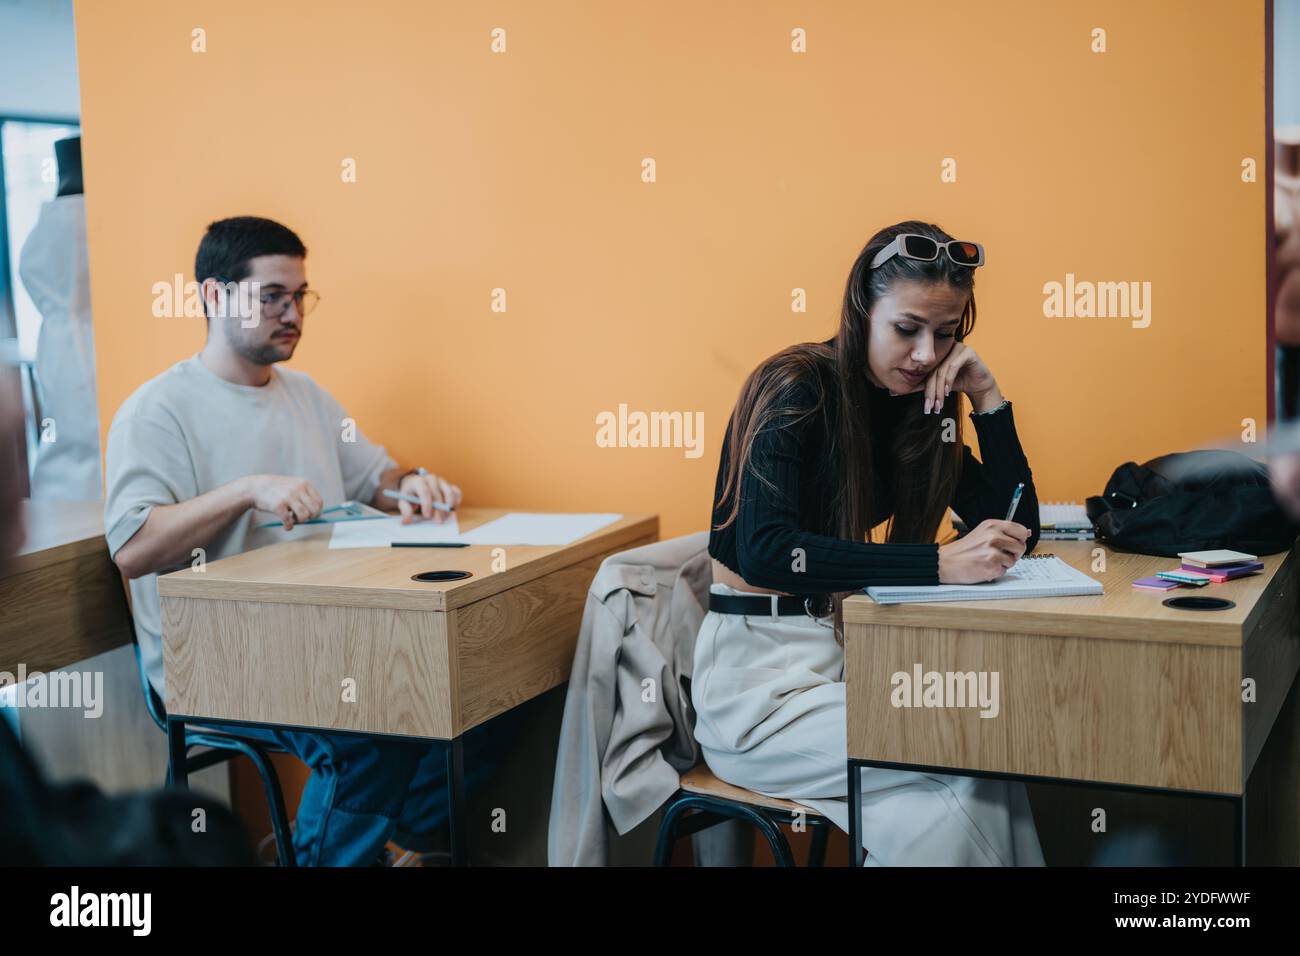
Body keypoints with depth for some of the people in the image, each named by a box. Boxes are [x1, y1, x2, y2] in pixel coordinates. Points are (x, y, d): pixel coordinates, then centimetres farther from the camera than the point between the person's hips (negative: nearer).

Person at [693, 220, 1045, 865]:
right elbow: (764, 551, -29)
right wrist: (938, 564, -34)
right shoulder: (797, 387, -15)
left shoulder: (918, 404, 6)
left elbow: (1016, 536, 6)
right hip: (757, 673, -6)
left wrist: (987, 396, -4)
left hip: (846, 653, 6)